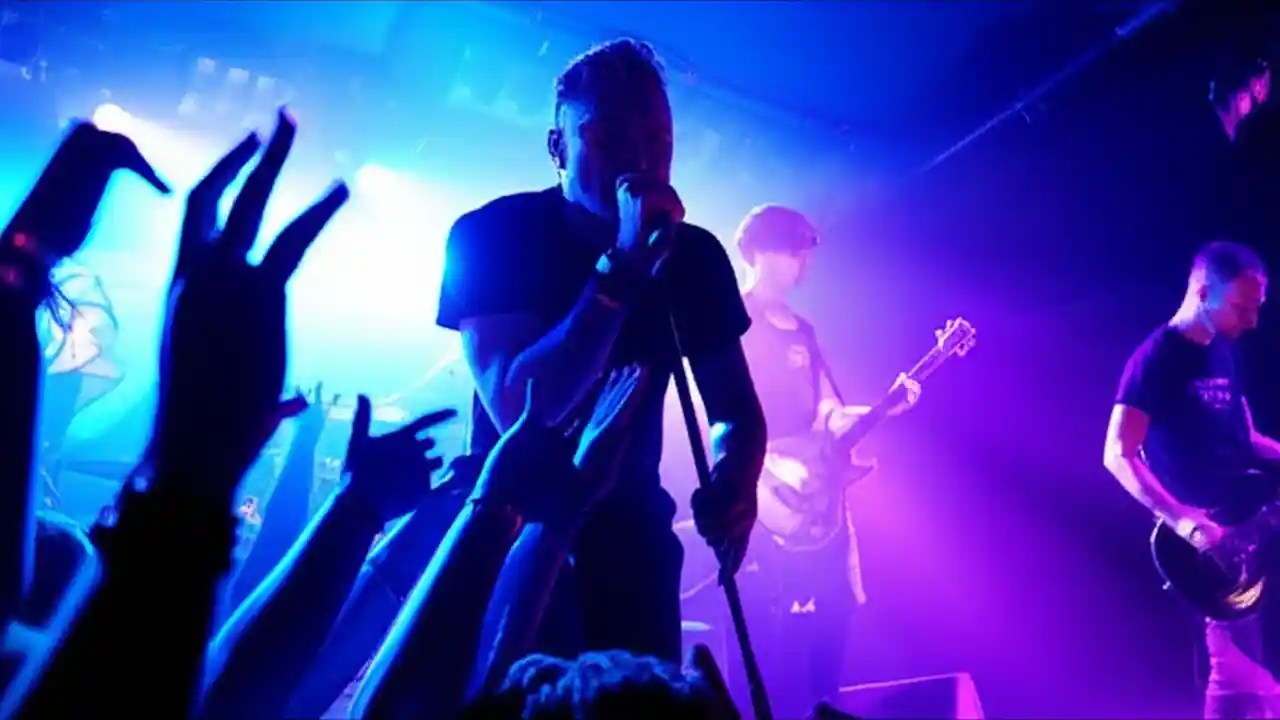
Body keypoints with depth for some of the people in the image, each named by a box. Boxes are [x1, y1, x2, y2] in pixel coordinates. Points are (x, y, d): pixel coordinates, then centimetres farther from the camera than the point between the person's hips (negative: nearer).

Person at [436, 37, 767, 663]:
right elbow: (517, 411, -29)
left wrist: (735, 481, -24)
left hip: (631, 534, 4)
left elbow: (737, 409, -1)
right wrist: (624, 269, -36)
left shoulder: (696, 256, -5)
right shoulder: (494, 233, -17)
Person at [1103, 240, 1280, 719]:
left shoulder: (1226, 354, 13)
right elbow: (1118, 455, -19)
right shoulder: (1156, 361, -13)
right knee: (1239, 674, -3)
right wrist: (1181, 519, -29)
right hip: (1208, 539, -8)